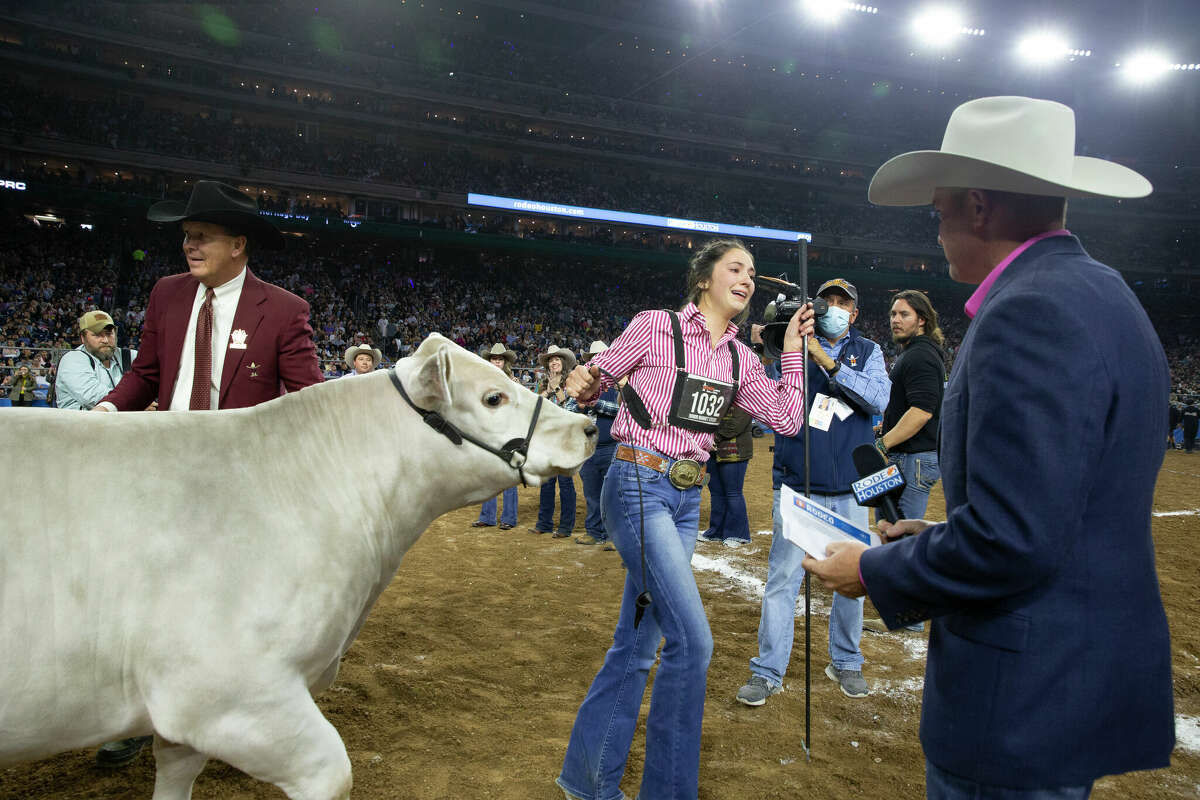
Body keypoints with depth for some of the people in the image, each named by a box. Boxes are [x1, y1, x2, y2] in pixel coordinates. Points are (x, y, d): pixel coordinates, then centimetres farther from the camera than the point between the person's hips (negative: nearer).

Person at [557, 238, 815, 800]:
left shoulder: (739, 358, 11)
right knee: (692, 640, -13)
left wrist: (793, 348, 6)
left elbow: (787, 419, 8)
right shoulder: (655, 327, -6)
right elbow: (597, 377, 0)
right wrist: (584, 384, -23)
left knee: (637, 645, 12)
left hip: (687, 499, 7)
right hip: (638, 487, -7)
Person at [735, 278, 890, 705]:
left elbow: (878, 398, -8)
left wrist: (828, 362, -17)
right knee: (782, 576, -3)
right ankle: (768, 671, 7)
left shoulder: (867, 351, 10)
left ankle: (846, 662, 29)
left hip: (851, 487, 2)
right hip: (797, 483, -2)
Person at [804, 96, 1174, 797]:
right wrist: (939, 536, 13)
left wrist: (876, 571, -12)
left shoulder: (1031, 313, -22)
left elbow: (1010, 540, -27)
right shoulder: (1102, 294, 10)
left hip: (1030, 697, -10)